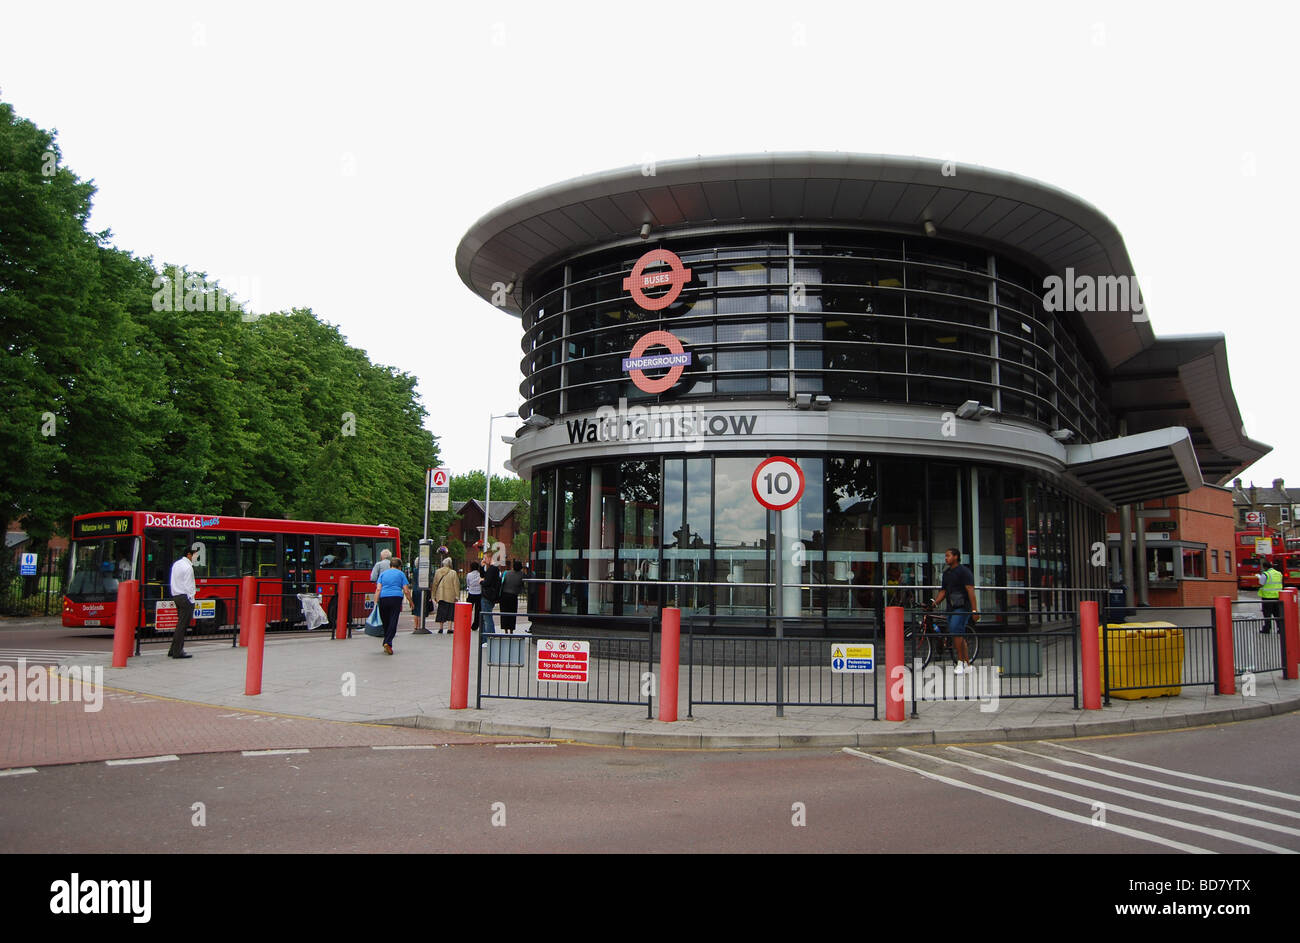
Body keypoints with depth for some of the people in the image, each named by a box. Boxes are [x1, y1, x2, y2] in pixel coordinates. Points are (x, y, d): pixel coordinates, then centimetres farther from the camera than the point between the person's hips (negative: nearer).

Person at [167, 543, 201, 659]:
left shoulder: (176, 564, 14)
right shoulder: (188, 567, -15)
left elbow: (174, 581, 17)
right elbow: (188, 586, -16)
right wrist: (191, 601, -13)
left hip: (176, 596, 10)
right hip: (185, 597, -10)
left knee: (181, 624, 15)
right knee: (182, 625, -5)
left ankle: (173, 650, 16)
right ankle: (177, 652, -4)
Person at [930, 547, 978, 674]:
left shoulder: (964, 571, -8)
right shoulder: (946, 573, 16)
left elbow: (970, 590, -14)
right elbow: (943, 591, 19)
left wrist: (974, 610, -20)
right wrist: (934, 603, 3)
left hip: (963, 607, -8)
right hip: (951, 608, 8)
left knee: (955, 631, -20)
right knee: (959, 635, 9)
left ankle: (960, 663, -16)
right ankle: (967, 665, 15)